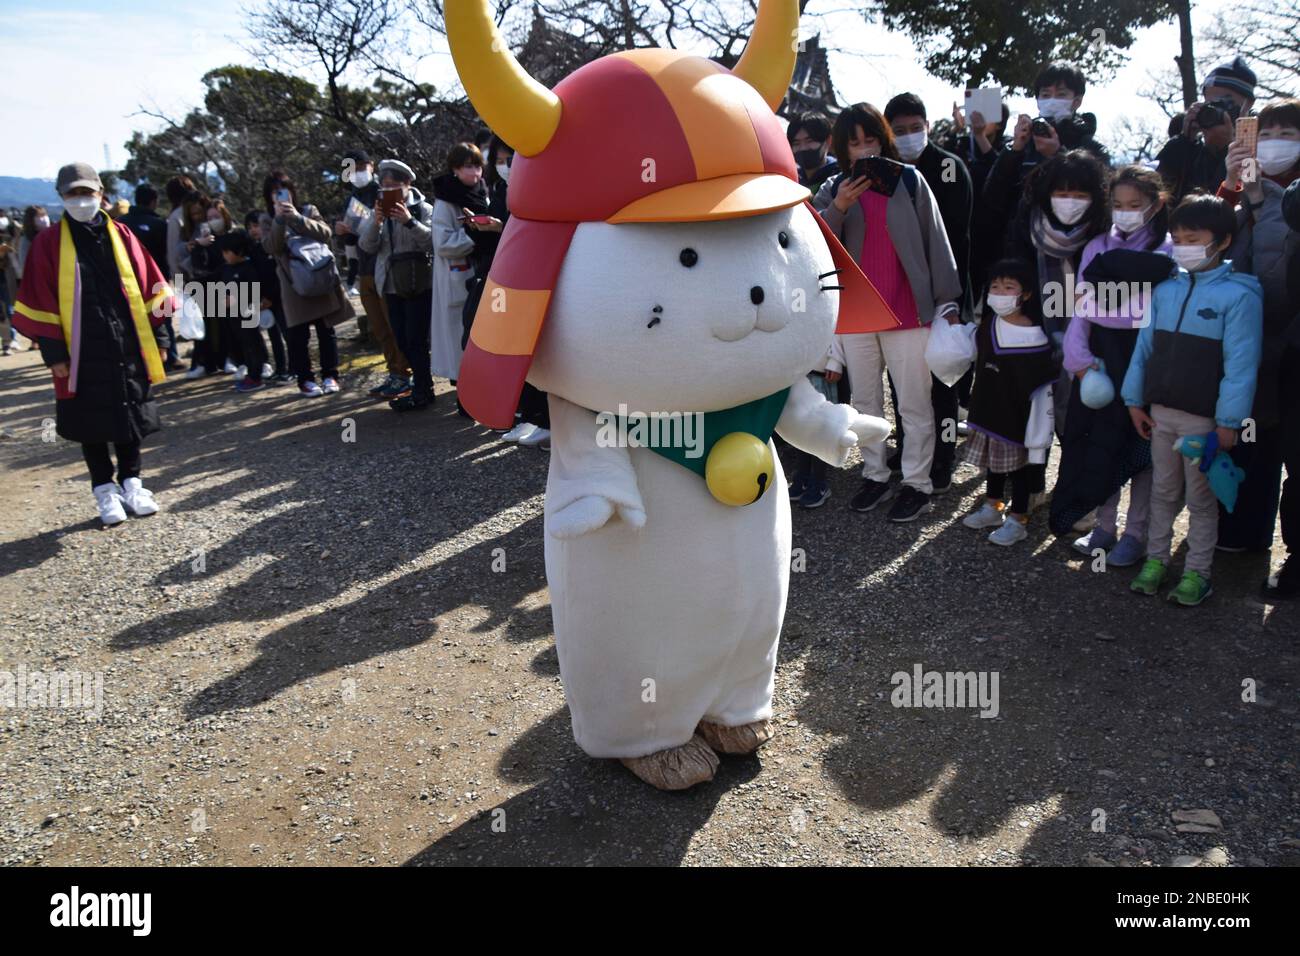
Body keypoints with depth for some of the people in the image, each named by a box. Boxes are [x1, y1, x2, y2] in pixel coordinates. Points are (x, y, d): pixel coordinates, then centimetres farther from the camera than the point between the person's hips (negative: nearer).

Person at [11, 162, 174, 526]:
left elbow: (148, 286, 8)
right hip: (82, 351, -2)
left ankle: (131, 483, 23)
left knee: (130, 415, 10)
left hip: (127, 345, 2)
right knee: (91, 424, 6)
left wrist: (158, 336, 5)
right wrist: (53, 350, -7)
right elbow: (40, 299, -2)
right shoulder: (49, 243, -1)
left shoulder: (120, 235, 5)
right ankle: (104, 491, 16)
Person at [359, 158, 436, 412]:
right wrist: (376, 222, -13)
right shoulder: (380, 211, 11)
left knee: (416, 340, -7)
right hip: (392, 285, 5)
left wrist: (410, 222, -24)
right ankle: (421, 385, 20)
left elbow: (433, 241, -14)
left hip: (419, 283, -5)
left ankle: (422, 391, 3)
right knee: (401, 340, 8)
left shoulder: (423, 209, -2)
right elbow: (367, 247, 3)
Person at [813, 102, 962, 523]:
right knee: (865, 401, 13)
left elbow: (935, 241, -1)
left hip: (909, 312, -3)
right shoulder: (833, 190, 7)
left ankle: (917, 484, 12)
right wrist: (838, 208, -21)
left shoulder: (909, 181, -1)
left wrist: (947, 300, -3)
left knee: (914, 404, 2)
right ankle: (875, 476, 27)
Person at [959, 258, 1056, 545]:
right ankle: (993, 507, 37)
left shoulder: (1034, 338, -18)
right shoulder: (987, 326, 1)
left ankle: (1018, 520, 17)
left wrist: (1038, 432, -16)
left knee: (1018, 464, 6)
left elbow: (1042, 388, -16)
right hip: (989, 410, 6)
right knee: (993, 460, 20)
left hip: (1017, 414, -6)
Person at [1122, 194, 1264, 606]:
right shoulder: (1165, 290, 4)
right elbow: (1144, 346, 10)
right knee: (1163, 491, 17)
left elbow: (1241, 364, -14)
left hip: (1204, 418, -5)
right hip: (1160, 412, 5)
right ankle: (1156, 560, 29)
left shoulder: (1239, 295, -11)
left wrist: (1229, 421, -16)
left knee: (1200, 498, 8)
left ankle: (1197, 572, 19)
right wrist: (1135, 400, 7)